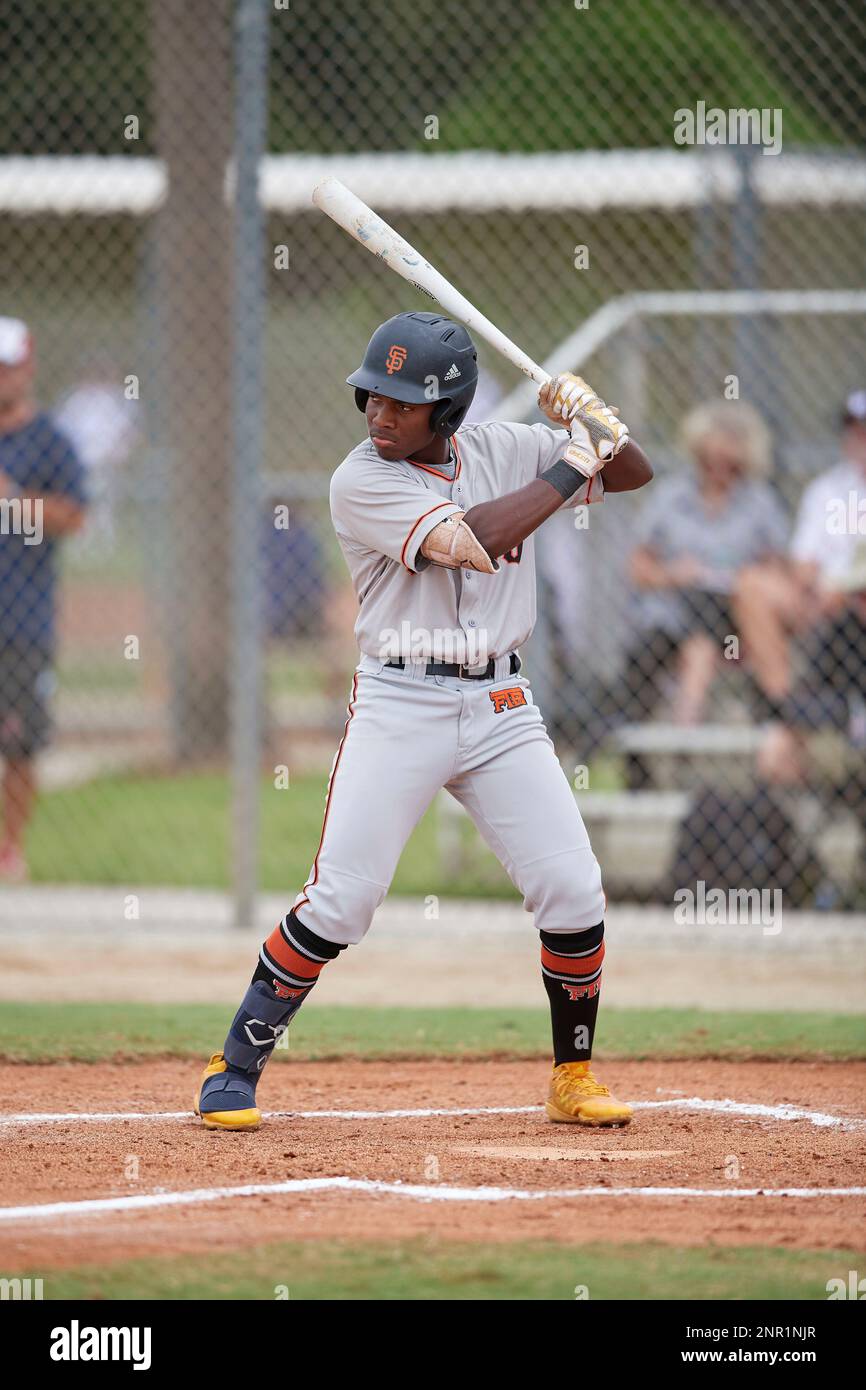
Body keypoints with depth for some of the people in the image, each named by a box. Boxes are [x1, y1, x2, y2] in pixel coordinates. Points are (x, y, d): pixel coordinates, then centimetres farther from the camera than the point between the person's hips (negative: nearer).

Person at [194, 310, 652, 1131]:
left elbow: (634, 474, 14)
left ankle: (573, 1080, 14)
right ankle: (235, 1067, 4)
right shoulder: (361, 483, -10)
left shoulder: (502, 451, 6)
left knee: (573, 893, -2)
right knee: (338, 902, -9)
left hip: (500, 708, 4)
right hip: (398, 705, -4)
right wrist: (569, 468, -16)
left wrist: (599, 424, -7)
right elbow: (466, 542, -23)